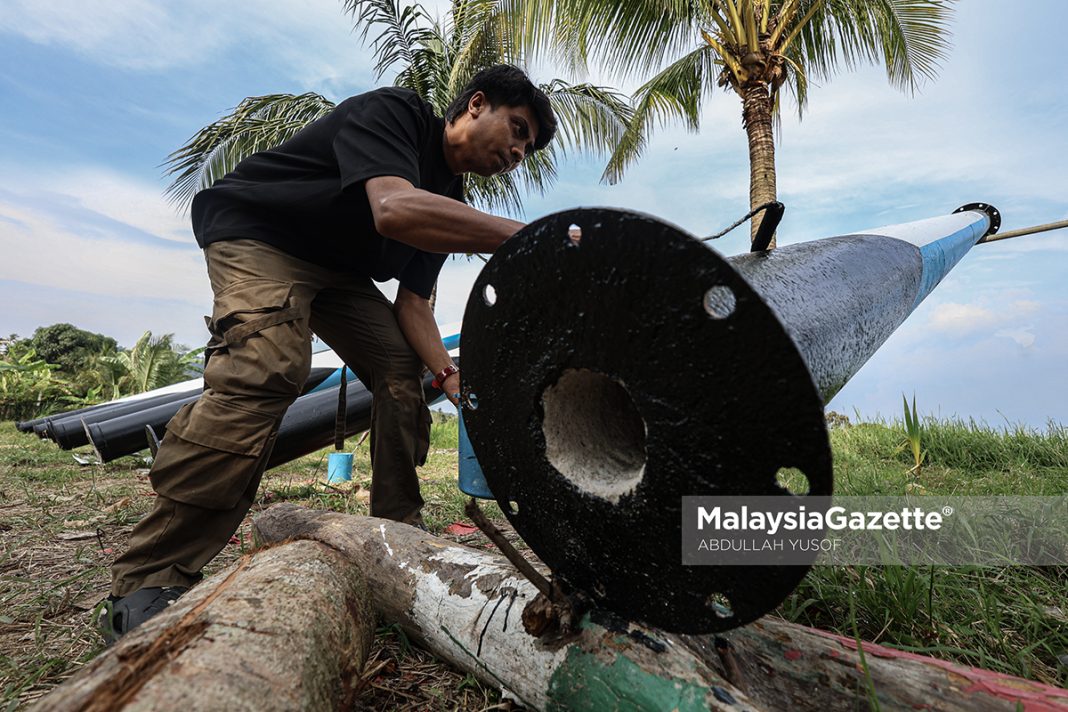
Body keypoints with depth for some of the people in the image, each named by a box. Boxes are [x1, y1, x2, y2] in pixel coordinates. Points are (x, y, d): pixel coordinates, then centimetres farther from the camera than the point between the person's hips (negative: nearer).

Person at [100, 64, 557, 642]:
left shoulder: (447, 204, 2)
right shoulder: (392, 111, -20)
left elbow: (412, 302, -6)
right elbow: (393, 209, -43)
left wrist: (449, 374, -22)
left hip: (336, 269, 8)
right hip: (256, 235, -7)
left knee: (405, 372, -6)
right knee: (264, 371, -31)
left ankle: (396, 531, 4)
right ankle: (146, 583, -22)